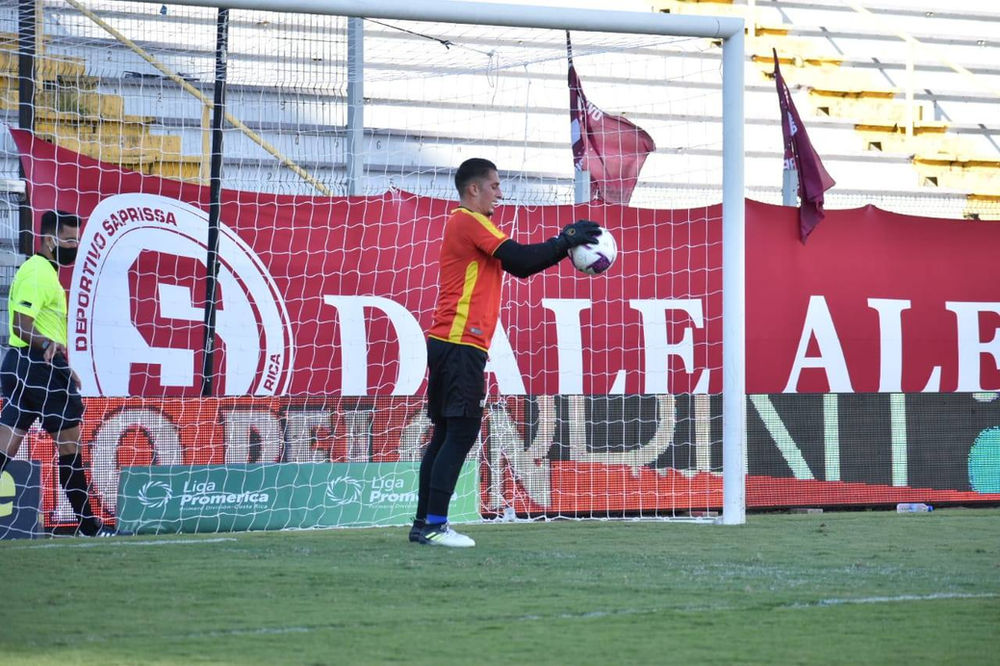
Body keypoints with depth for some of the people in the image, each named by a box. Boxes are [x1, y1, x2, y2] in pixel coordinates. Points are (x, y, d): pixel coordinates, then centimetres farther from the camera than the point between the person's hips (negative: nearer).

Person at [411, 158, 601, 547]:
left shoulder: (465, 224, 22)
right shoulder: (471, 222, -8)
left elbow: (518, 267, 22)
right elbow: (519, 258, -17)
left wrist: (563, 246, 13)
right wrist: (564, 242, -8)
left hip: (447, 342, 10)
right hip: (461, 343, -10)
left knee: (446, 434, 11)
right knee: (462, 432, -11)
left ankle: (424, 523, 11)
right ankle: (434, 525, -15)